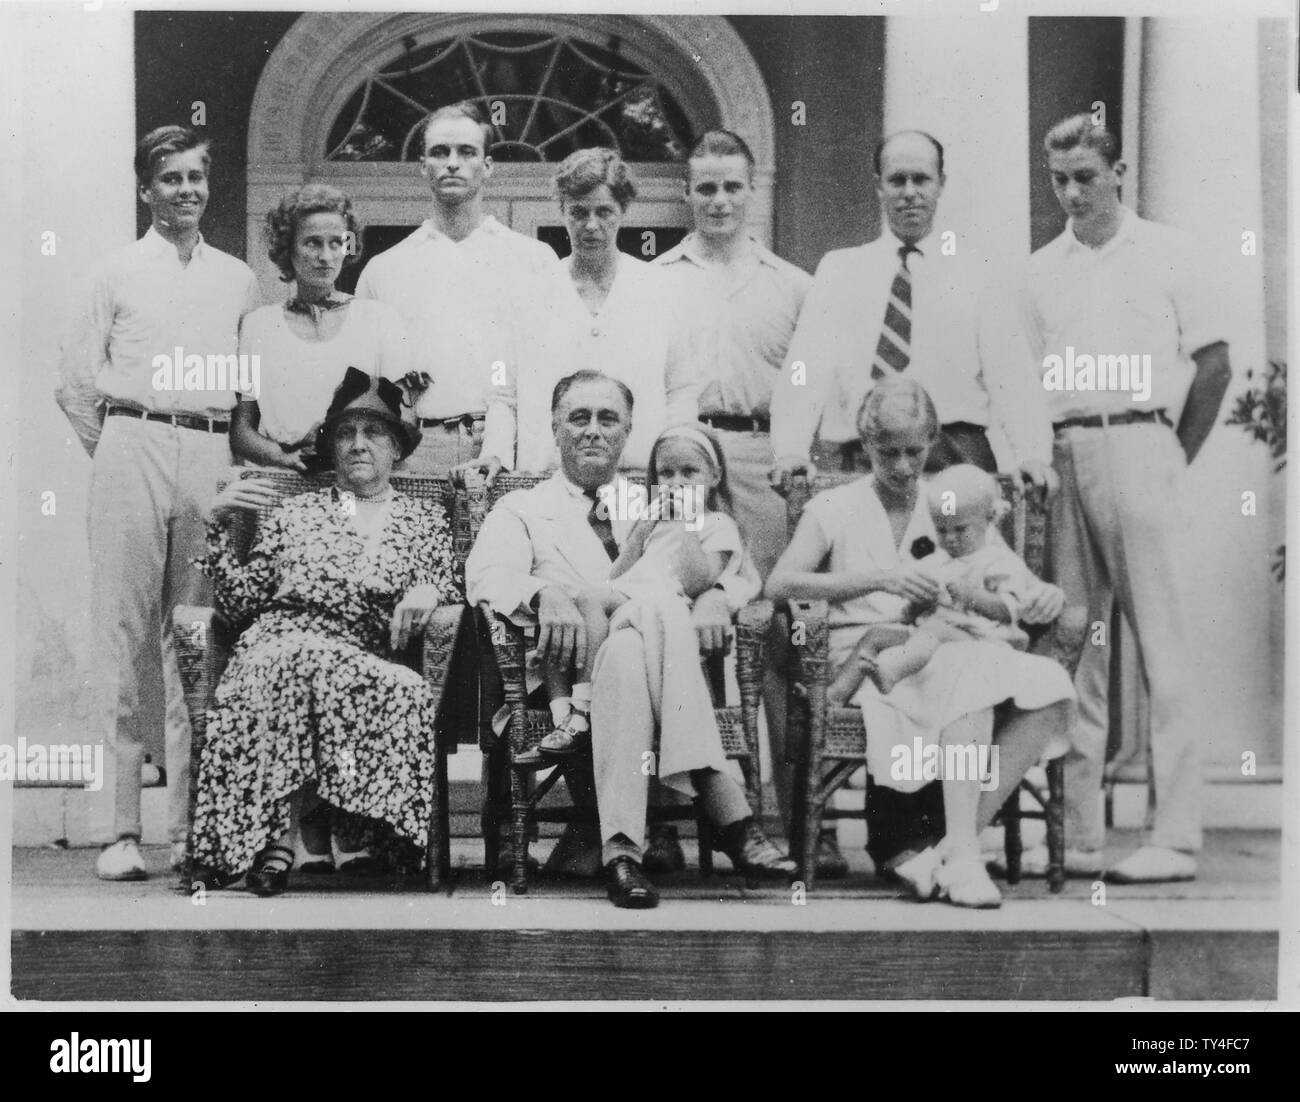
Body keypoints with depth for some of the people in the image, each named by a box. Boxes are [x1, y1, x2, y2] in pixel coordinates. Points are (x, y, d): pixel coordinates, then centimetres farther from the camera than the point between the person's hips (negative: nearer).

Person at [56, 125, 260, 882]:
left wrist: (233, 453, 7)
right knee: (126, 639, -5)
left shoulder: (239, 279, 17)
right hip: (133, 452, -2)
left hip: (211, 457, 2)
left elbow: (255, 385, 17)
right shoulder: (117, 273, 10)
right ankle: (119, 828, -3)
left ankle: (193, 826, 5)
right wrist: (117, 450, 5)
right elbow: (76, 380, 9)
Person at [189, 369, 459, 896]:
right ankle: (281, 836, -32)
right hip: (278, 645, 0)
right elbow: (239, 603, 15)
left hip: (363, 664, 1)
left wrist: (429, 591, -9)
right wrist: (219, 525, 5)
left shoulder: (426, 523, 23)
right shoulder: (294, 513, 23)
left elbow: (449, 601, 13)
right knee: (302, 661, -38)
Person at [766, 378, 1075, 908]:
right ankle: (960, 854, -36)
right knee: (970, 669, -36)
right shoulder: (834, 509, 10)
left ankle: (954, 842, -26)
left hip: (946, 653, 4)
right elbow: (779, 583, -7)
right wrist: (878, 578, -17)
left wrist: (1047, 595, -5)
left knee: (1049, 686, -25)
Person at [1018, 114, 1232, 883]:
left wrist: (1176, 457, 1)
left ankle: (1177, 837, -3)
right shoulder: (1041, 271, 15)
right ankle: (1078, 834, 9)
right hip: (1065, 458, 4)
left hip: (1139, 449, -3)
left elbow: (1215, 362, 4)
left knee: (1164, 647, -5)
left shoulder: (1167, 252, 7)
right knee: (1074, 647, 4)